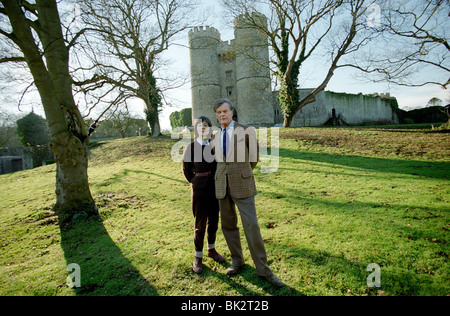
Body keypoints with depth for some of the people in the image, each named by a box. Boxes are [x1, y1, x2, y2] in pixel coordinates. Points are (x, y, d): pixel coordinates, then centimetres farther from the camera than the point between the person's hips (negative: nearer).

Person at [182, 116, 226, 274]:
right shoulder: (191, 147, -7)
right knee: (200, 224, 5)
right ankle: (198, 257, 23)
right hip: (200, 189, -4)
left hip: (215, 187, 4)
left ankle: (211, 250, 37)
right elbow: (186, 169, 2)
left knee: (213, 221, 16)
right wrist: (195, 182, 9)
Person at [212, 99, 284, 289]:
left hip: (242, 185, -4)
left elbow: (253, 156, 11)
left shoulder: (246, 131, -2)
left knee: (251, 225, -6)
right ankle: (237, 260, 29)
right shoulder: (216, 138, 11)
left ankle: (263, 269, 8)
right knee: (228, 225, 10)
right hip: (222, 186, 5)